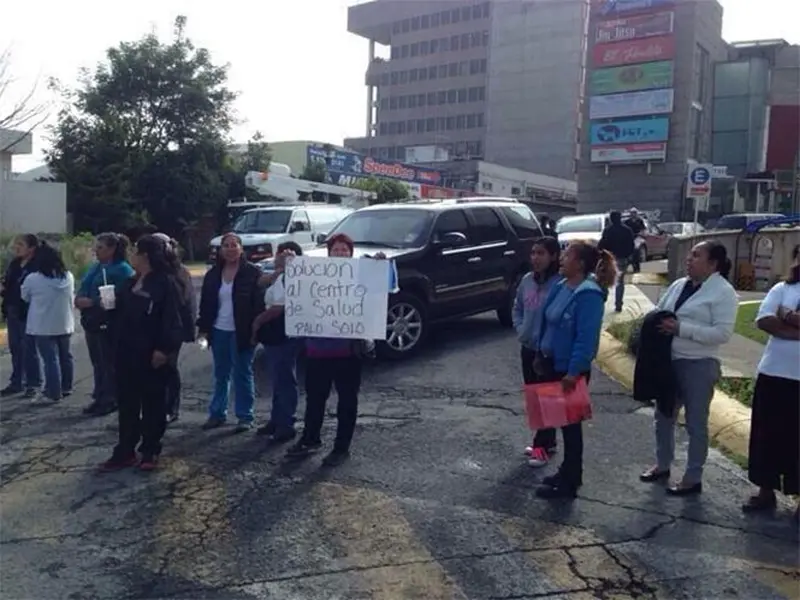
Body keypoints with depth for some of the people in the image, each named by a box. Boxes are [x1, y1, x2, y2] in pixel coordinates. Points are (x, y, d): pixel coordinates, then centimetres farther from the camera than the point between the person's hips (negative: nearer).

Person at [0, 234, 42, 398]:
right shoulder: (14, 263, 11)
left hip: (28, 313, -8)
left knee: (29, 349, 0)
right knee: (15, 348, 14)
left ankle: (33, 384, 10)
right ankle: (16, 382, 25)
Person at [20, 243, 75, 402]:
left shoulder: (32, 279, -15)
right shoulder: (68, 276, -2)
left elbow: (25, 297, 2)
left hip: (43, 327, -4)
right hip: (65, 324, 4)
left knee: (51, 359, 1)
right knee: (65, 356, 16)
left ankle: (54, 392, 4)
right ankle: (66, 387, 27)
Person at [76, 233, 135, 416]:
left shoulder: (123, 270, -12)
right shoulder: (95, 267, 16)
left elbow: (118, 297, -21)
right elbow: (83, 288, 17)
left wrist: (91, 302, -22)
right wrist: (79, 299, -6)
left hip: (110, 324, -9)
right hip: (92, 322, 9)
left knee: (109, 363, 0)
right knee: (97, 362, 15)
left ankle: (111, 400, 9)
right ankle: (100, 397, 25)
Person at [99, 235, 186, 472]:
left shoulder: (166, 283, -12)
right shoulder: (132, 283, 14)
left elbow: (171, 320, -18)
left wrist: (164, 349, -22)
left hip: (151, 355, -8)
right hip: (126, 353, 8)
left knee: (152, 404, 5)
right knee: (127, 403, 12)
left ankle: (150, 451, 16)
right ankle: (125, 451, 21)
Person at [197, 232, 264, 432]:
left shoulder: (252, 273, -8)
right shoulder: (213, 274, 8)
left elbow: (259, 304, -10)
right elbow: (206, 303, 12)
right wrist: (204, 328, 5)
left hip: (241, 332, -5)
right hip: (219, 331, 5)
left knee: (243, 374, 3)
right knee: (220, 375, 15)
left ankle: (245, 417, 11)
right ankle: (217, 413, 25)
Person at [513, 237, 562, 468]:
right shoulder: (527, 280, 4)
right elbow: (517, 308, 17)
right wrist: (520, 329, 3)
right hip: (528, 348, 8)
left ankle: (542, 446, 13)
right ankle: (546, 441, 30)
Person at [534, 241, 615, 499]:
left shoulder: (588, 295, -20)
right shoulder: (560, 287, 7)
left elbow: (586, 337, -24)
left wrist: (574, 371, -25)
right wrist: (540, 355, 15)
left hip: (570, 369, -9)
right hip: (553, 364, 9)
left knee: (570, 422, 3)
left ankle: (569, 482, 16)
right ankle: (568, 472, 32)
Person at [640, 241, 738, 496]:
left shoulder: (723, 292, -12)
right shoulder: (678, 284, 8)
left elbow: (722, 333, -20)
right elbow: (658, 312, 15)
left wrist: (681, 328, -25)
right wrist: (657, 323, -9)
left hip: (699, 365, -7)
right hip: (668, 360, 7)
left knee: (696, 423, 6)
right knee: (664, 416, 18)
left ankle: (693, 478, 18)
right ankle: (662, 465, 35)